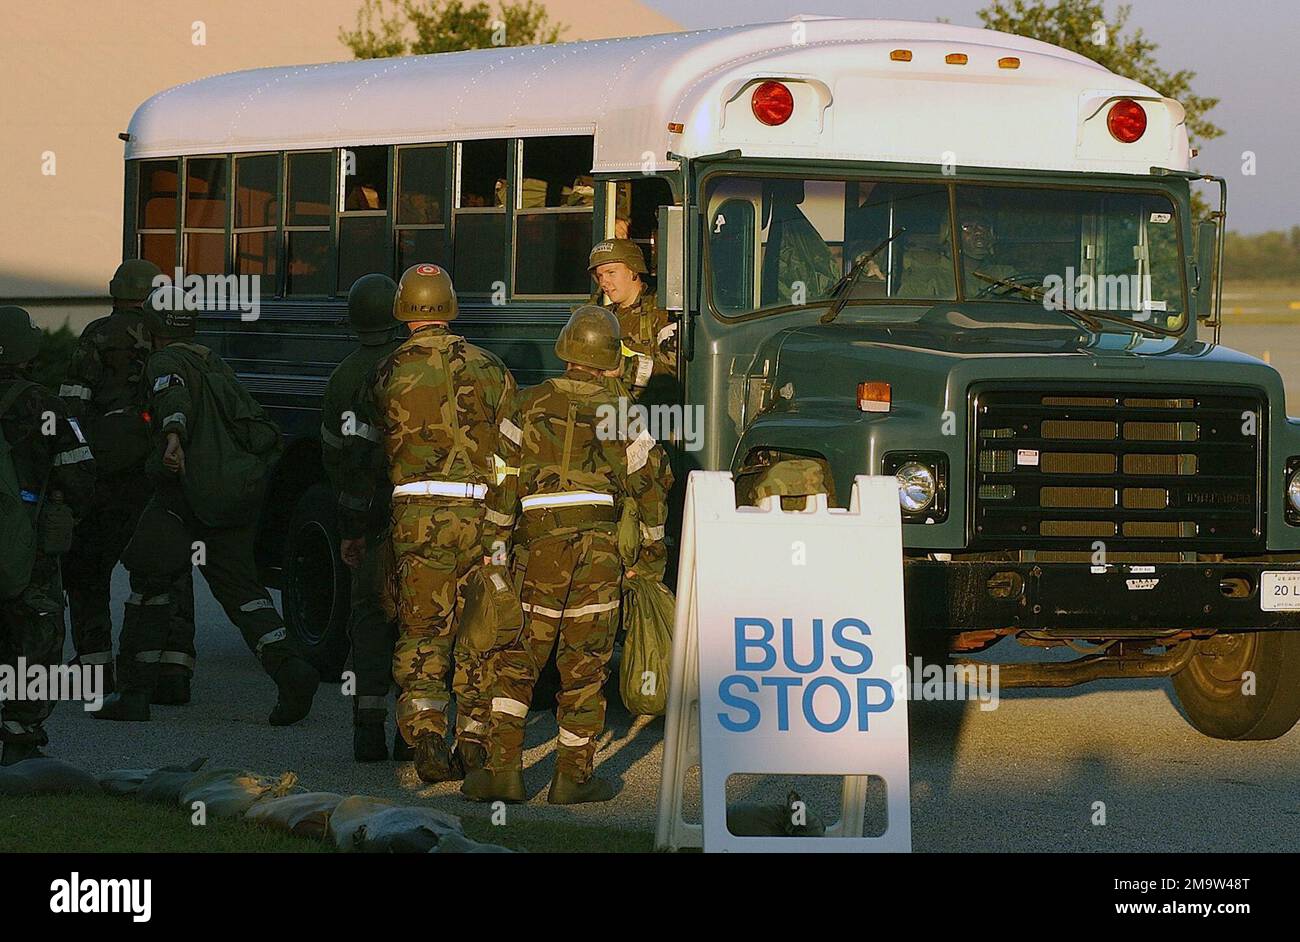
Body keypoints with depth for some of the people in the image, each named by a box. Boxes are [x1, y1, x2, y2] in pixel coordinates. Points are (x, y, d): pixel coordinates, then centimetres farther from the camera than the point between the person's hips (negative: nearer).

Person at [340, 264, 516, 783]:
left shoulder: (390, 373, 4)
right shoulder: (488, 367, 9)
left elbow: (361, 453, 8)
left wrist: (352, 527, 16)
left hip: (419, 513, -1)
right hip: (483, 512, 1)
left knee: (421, 632, 2)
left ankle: (426, 735, -13)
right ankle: (475, 742, 12)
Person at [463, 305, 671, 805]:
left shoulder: (532, 404, 4)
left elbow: (505, 478, 2)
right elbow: (649, 479, 9)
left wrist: (493, 541, 10)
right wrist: (653, 543, 23)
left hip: (542, 543, 0)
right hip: (601, 545, 0)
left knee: (517, 658, 6)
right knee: (584, 665, 5)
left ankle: (503, 767, -4)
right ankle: (573, 776, 7)